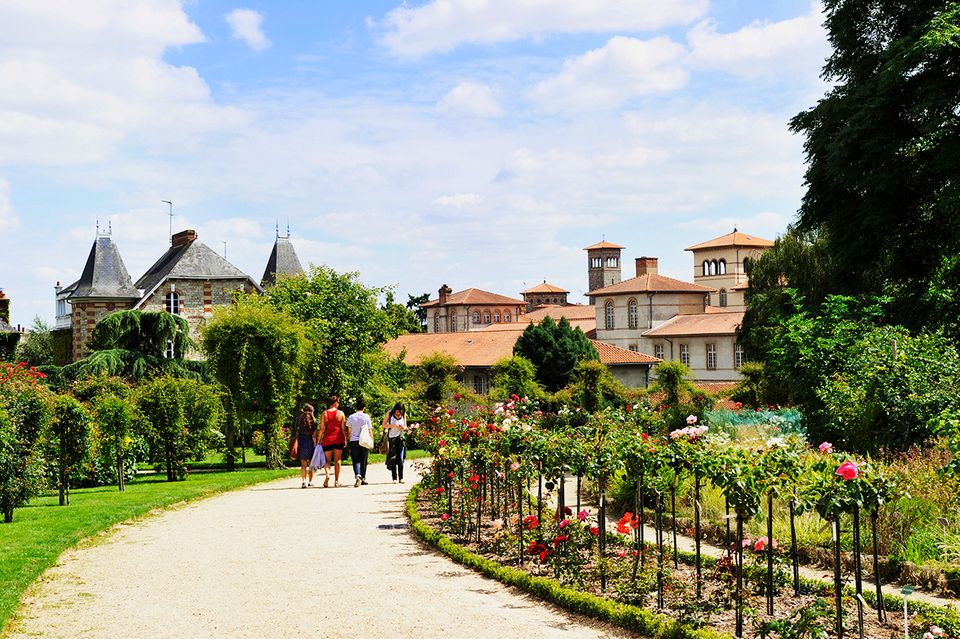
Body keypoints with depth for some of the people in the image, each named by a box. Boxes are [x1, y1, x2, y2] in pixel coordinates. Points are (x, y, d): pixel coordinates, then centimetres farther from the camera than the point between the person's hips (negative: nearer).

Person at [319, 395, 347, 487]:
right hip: (338, 439, 0)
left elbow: (321, 428, -2)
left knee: (328, 460, 7)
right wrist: (345, 439, 7)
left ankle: (327, 474, -20)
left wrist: (319, 440, 4)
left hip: (327, 439, 0)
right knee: (337, 460, 9)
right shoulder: (340, 413, -1)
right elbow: (343, 428, 0)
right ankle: (336, 481, 10)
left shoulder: (324, 413, 0)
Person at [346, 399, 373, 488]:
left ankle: (357, 476, -25)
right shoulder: (366, 417, -3)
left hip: (354, 441, 0)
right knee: (363, 461, 11)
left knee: (356, 460, -2)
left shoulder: (351, 417, 2)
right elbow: (369, 430, -1)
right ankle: (363, 479, 16)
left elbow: (349, 431, 9)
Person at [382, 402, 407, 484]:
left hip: (400, 437, 2)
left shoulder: (403, 414, 3)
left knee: (401, 458, -6)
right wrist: (393, 426, -18)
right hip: (391, 437, -2)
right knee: (392, 459, -2)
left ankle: (401, 478, -3)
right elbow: (384, 425, -3)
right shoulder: (389, 413, -5)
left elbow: (405, 426, 11)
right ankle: (394, 478, 2)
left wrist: (403, 427, -13)